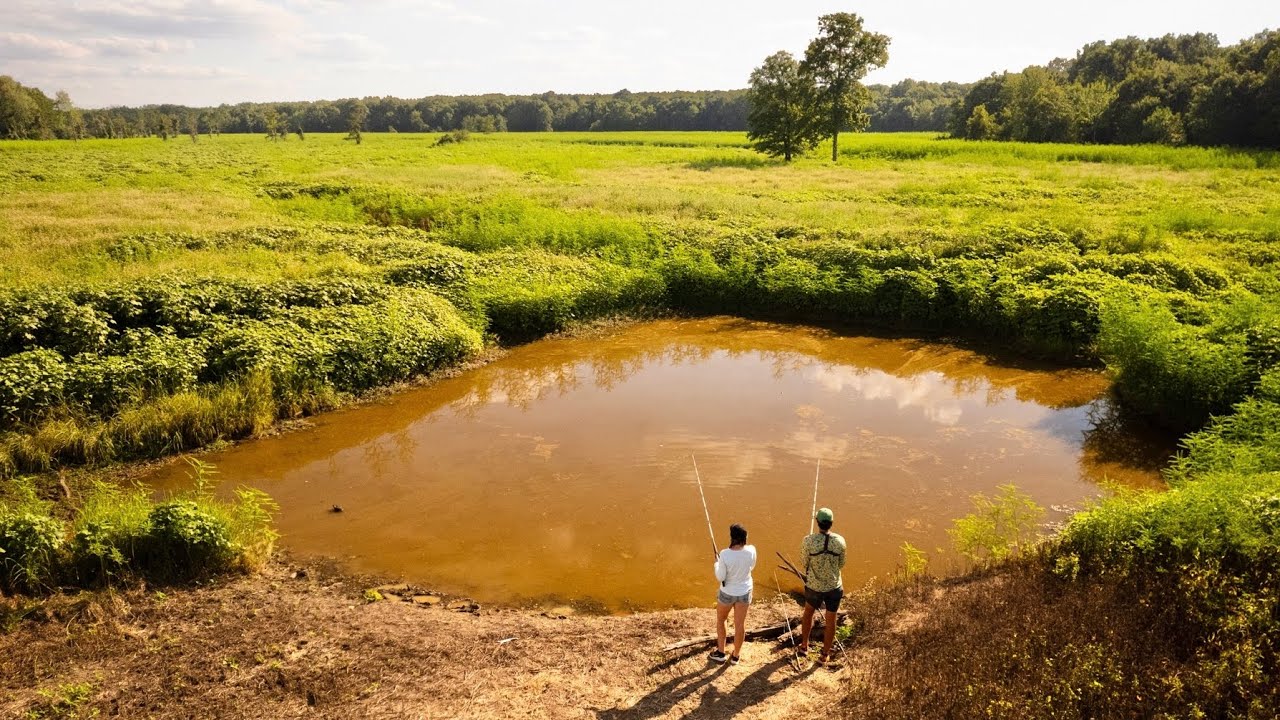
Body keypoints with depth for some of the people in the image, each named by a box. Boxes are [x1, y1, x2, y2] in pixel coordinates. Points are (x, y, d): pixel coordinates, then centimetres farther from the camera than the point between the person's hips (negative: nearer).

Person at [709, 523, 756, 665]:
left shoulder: (725, 554, -28)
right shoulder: (751, 550, -18)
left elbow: (720, 577, -17)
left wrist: (717, 563, -3)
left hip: (727, 593, -2)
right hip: (744, 593, 2)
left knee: (720, 621, 23)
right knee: (740, 624, 16)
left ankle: (720, 653, 30)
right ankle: (735, 656, 31)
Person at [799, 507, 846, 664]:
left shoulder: (809, 541, -20)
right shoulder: (840, 541, -14)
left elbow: (805, 563, -7)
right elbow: (841, 565, 0)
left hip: (814, 586, 0)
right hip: (834, 587, 1)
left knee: (808, 613, 26)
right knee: (830, 620, 15)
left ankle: (804, 646, 38)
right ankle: (825, 655, 27)